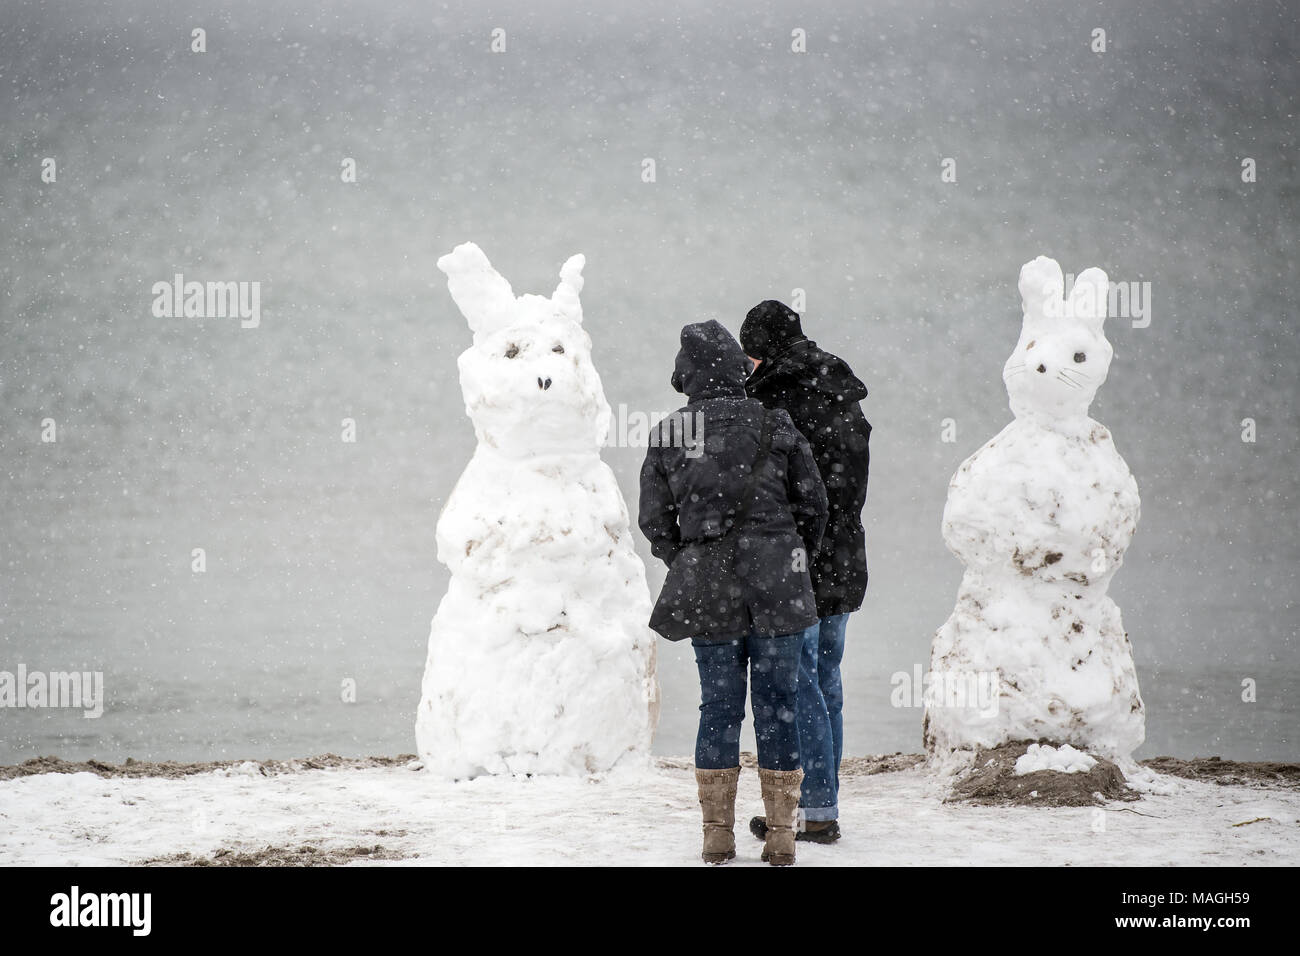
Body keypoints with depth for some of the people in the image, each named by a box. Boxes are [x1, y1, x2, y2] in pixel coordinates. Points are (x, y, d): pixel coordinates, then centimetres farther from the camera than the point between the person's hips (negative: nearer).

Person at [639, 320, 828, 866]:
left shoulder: (666, 436, 0)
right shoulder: (775, 426, -2)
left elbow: (654, 521, 4)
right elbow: (813, 503, 3)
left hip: (706, 589, 1)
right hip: (776, 587, -1)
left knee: (719, 706, 9)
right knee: (777, 703, 4)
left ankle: (717, 836, 10)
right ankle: (780, 836, 6)